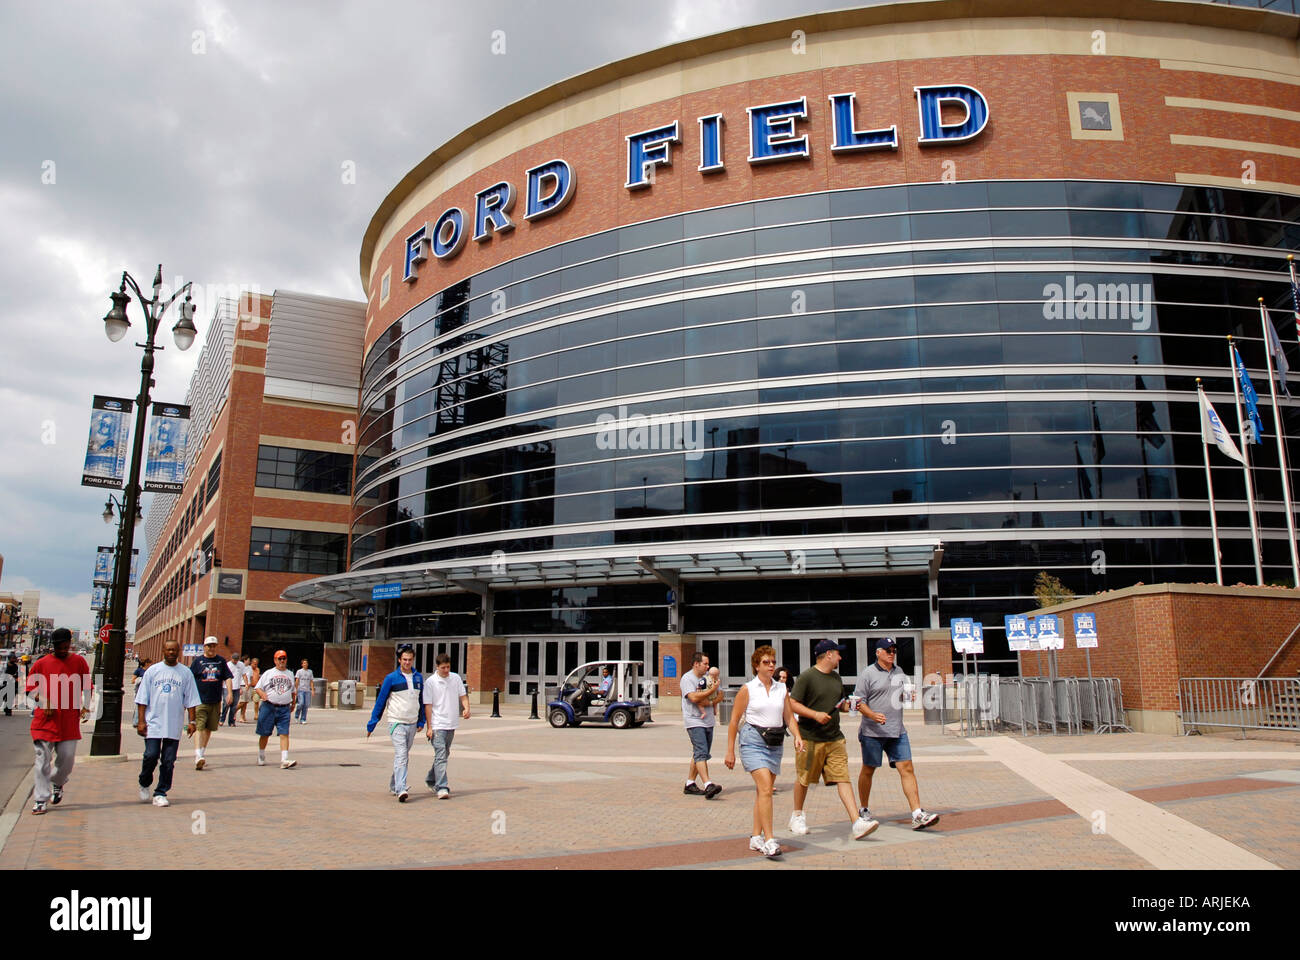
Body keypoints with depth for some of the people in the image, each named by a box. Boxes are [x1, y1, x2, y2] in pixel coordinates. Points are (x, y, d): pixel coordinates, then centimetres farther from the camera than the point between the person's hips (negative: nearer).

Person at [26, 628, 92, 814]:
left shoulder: (79, 661, 5)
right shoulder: (41, 663, 2)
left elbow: (87, 687, 11)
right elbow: (30, 688, 7)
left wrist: (86, 707, -1)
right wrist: (43, 700, -10)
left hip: (70, 720, 1)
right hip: (45, 720, -1)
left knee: (67, 757, 3)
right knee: (43, 759, -2)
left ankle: (57, 783, 33)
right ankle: (41, 799, 6)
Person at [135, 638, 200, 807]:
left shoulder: (186, 673, 6)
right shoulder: (152, 671, 4)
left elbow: (191, 700, 7)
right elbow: (142, 698, 4)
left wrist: (192, 721, 1)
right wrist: (141, 721, -3)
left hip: (174, 726, 1)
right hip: (153, 723, -1)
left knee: (169, 761, 2)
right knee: (151, 755, -8)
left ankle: (160, 793, 12)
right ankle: (144, 784, 19)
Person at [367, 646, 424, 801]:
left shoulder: (418, 678, 8)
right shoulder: (391, 678, -5)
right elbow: (380, 701, -1)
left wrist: (421, 721, 12)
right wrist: (371, 725, -1)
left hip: (412, 724, 5)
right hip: (396, 723, -5)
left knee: (405, 757, 13)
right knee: (401, 755, -15)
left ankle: (393, 786, 27)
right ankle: (400, 790, -20)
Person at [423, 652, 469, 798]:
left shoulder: (456, 678, 6)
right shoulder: (431, 682, -7)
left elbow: (463, 695, 12)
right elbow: (428, 705, -7)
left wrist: (466, 708, -9)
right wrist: (429, 727, -10)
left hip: (452, 724, 6)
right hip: (437, 725, -6)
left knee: (444, 754, 17)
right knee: (441, 756, -13)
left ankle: (430, 780, 35)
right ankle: (442, 788, -14)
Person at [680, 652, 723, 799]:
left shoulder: (707, 679, 16)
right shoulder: (687, 678, -8)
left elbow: (720, 694, 16)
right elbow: (694, 698, -20)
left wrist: (710, 703, -4)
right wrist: (712, 690, -12)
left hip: (708, 721, 8)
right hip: (694, 722, -8)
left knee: (699, 754, 11)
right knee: (701, 753, -16)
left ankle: (690, 784, 20)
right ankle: (708, 785, -24)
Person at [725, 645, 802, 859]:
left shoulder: (782, 689, 11)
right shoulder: (747, 689, -1)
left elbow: (789, 717, 14)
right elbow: (734, 721, 1)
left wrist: (797, 736, -6)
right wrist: (730, 751, -1)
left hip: (776, 744, 5)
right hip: (753, 740, -5)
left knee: (763, 791, 9)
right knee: (765, 787, -17)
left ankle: (756, 837, 20)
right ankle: (769, 840, -18)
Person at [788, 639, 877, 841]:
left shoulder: (836, 678, 16)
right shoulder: (806, 677, -8)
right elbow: (793, 704, -11)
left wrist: (850, 706, 4)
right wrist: (815, 714, -21)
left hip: (835, 739, 6)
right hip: (810, 739, -5)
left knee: (843, 778, -4)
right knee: (804, 779, 8)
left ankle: (856, 823, -10)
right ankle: (797, 816, 29)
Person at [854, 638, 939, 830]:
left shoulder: (899, 672, 15)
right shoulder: (868, 674, -4)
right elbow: (859, 701, -8)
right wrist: (873, 715, -22)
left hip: (897, 731, 5)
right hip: (873, 731, -5)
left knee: (907, 769, -5)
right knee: (868, 770, 6)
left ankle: (918, 815, -7)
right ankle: (863, 811, 23)